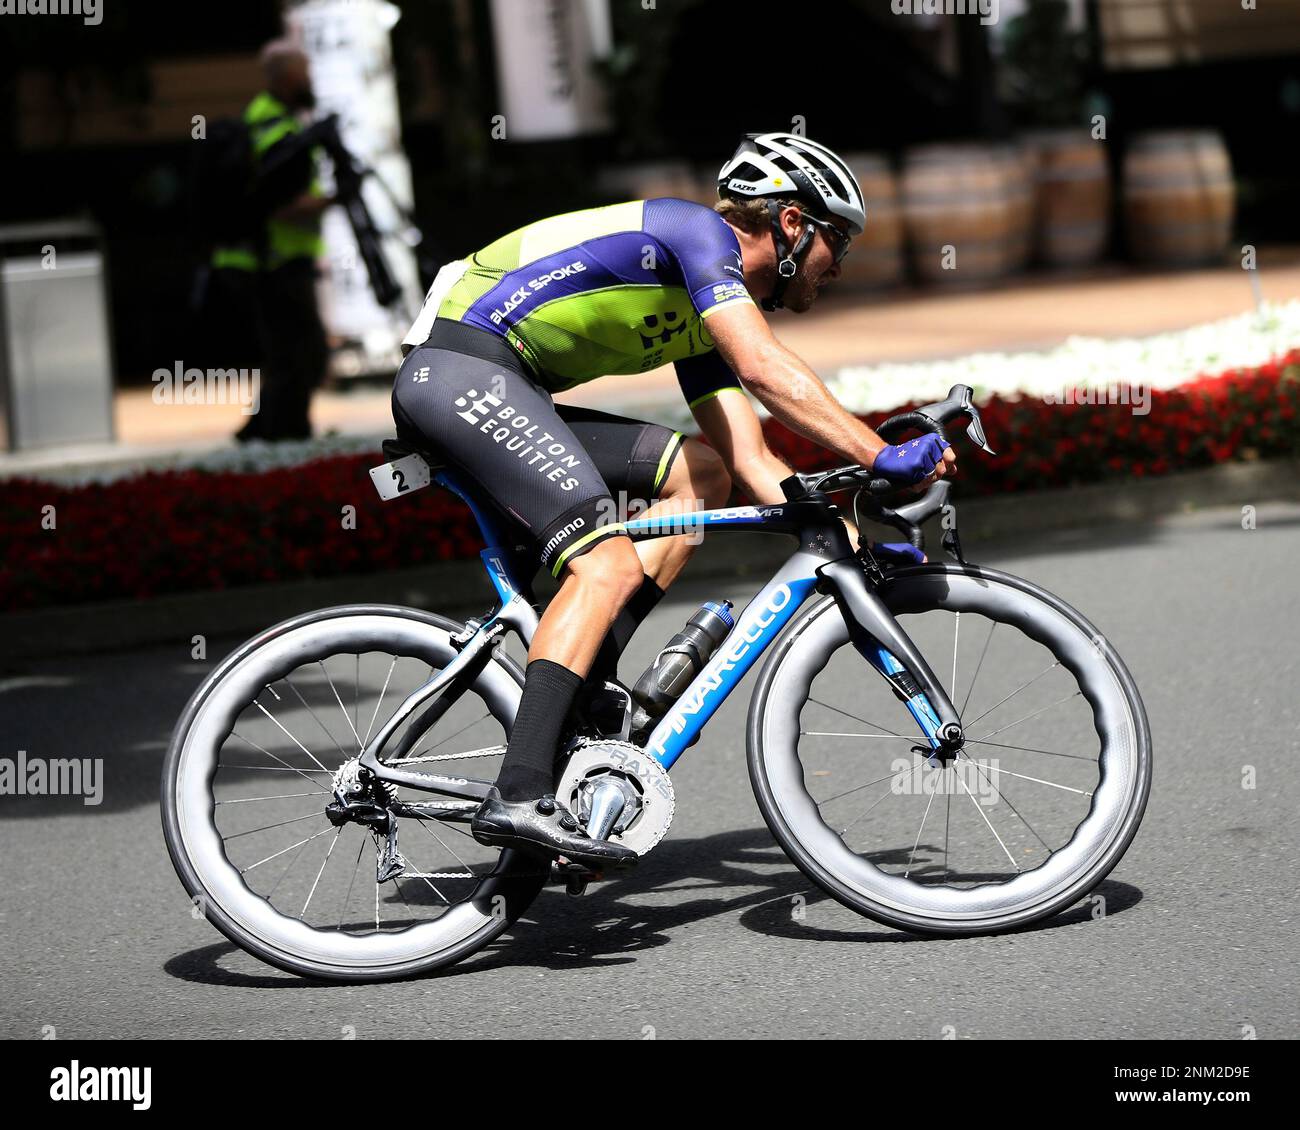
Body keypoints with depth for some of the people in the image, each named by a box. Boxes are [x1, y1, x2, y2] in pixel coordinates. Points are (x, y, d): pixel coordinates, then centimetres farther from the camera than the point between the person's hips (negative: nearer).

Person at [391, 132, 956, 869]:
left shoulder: (705, 314, 21)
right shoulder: (697, 230, -6)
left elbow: (753, 463, 17)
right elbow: (763, 368, -20)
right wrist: (883, 458, -21)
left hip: (505, 396, 10)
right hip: (460, 371, -10)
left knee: (700, 477, 6)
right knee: (612, 564, -21)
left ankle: (580, 694, -3)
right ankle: (520, 796, -31)